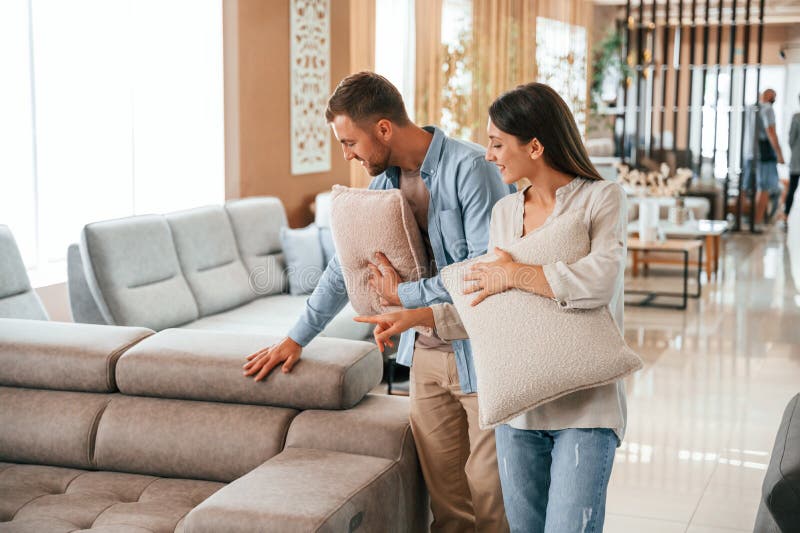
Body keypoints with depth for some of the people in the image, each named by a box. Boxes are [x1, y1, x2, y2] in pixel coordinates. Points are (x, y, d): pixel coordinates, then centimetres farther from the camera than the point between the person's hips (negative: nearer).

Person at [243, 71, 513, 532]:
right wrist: (297, 338, 19)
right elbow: (346, 265, 18)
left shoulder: (470, 168, -16)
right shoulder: (384, 180, 8)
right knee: (444, 495, 10)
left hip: (480, 351, -6)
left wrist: (404, 295, -13)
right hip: (427, 351, 6)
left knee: (488, 494, -1)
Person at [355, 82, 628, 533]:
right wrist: (414, 317, 8)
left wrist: (514, 275, -16)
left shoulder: (602, 198, -6)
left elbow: (600, 280, -25)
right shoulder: (505, 212, 12)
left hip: (584, 406, -5)